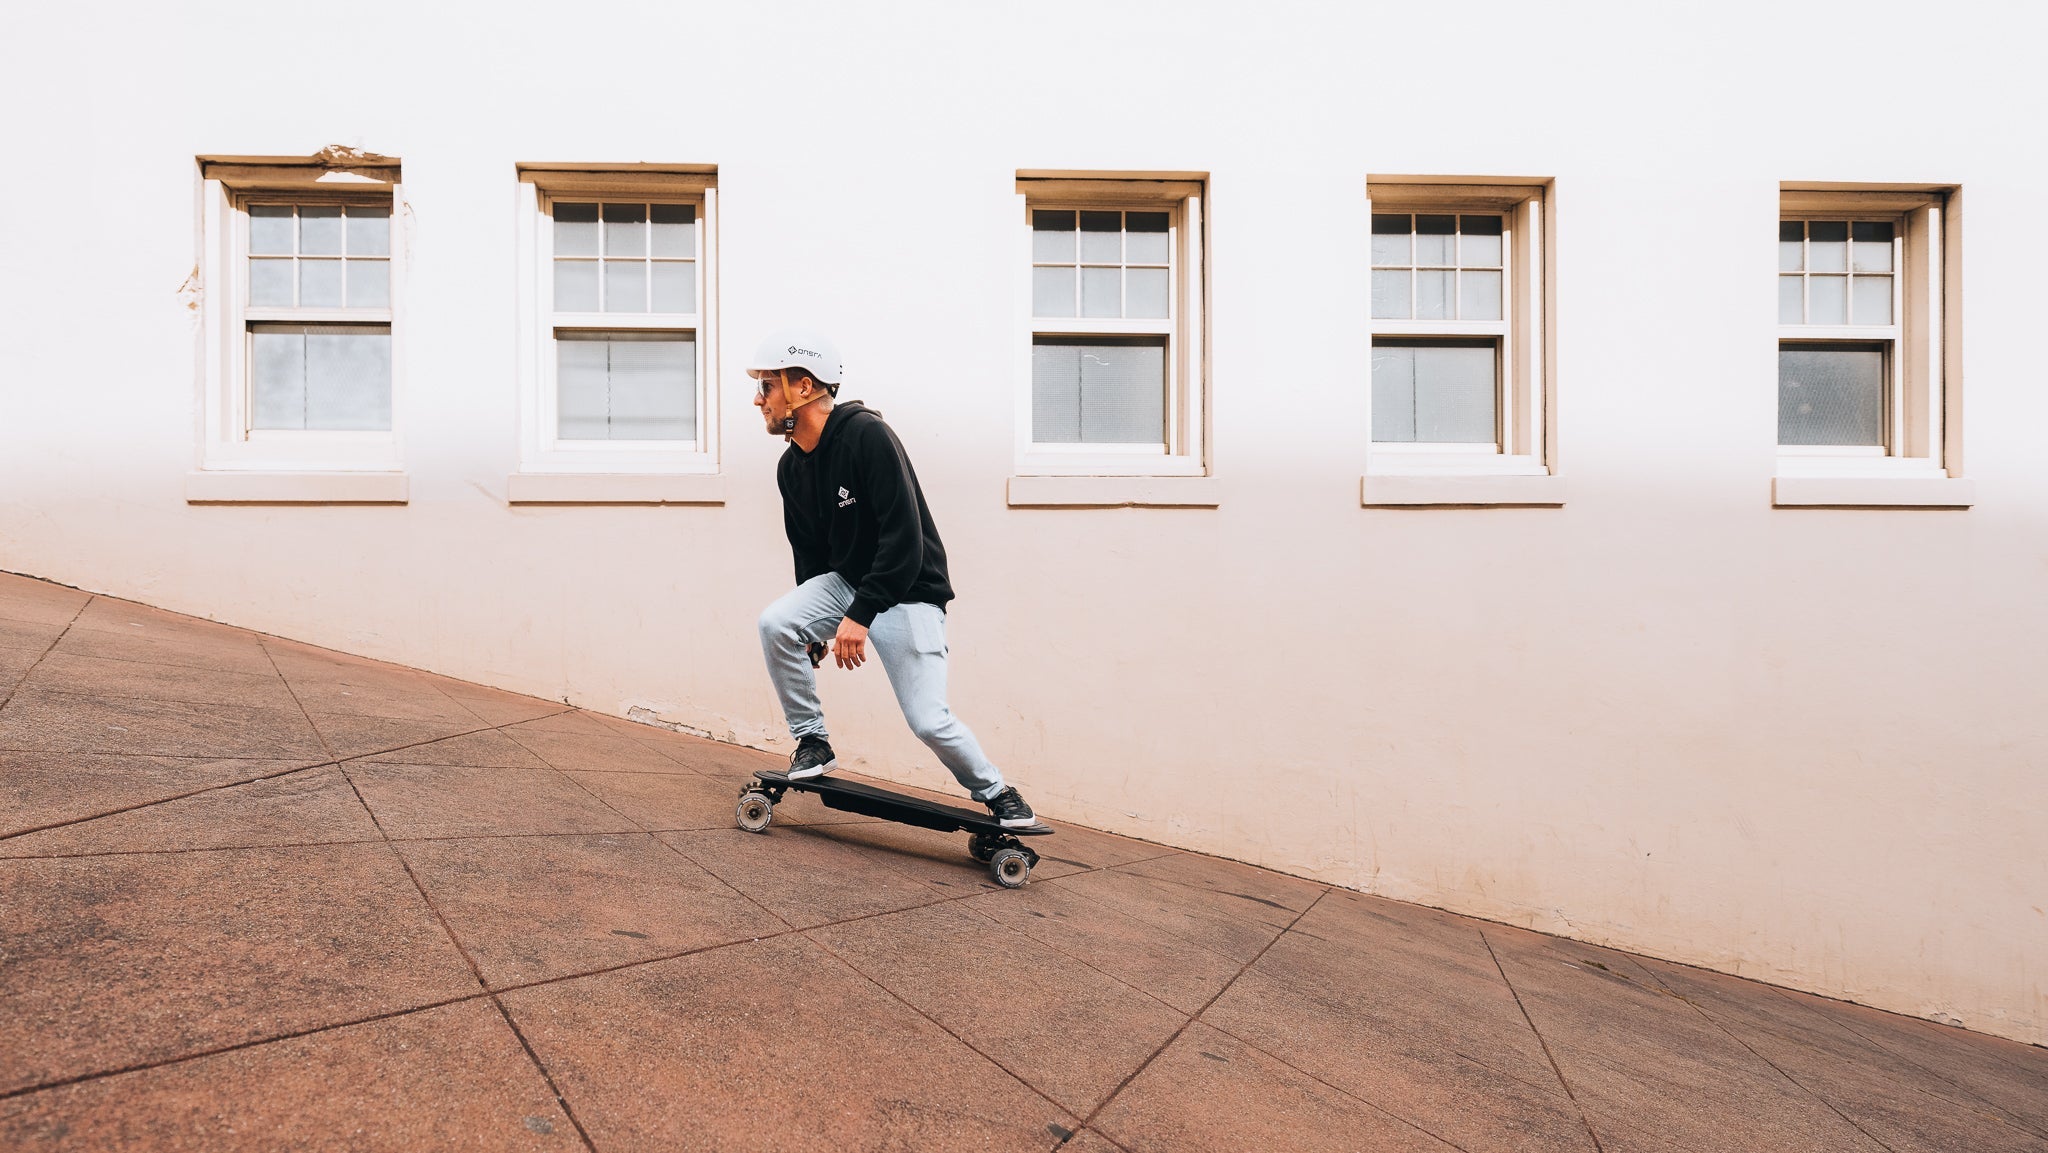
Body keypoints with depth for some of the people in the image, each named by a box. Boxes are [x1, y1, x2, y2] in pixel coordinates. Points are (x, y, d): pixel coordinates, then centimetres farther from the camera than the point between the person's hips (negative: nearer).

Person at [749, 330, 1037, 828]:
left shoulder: (867, 435, -23)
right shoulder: (791, 468, 2)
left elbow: (904, 541, -28)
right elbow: (809, 554, 14)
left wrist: (859, 615, -30)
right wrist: (813, 628, 17)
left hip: (908, 591, -7)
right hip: (845, 580, 7)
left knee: (928, 720, -12)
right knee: (775, 623, -17)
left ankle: (995, 793, 15)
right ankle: (813, 743, 3)